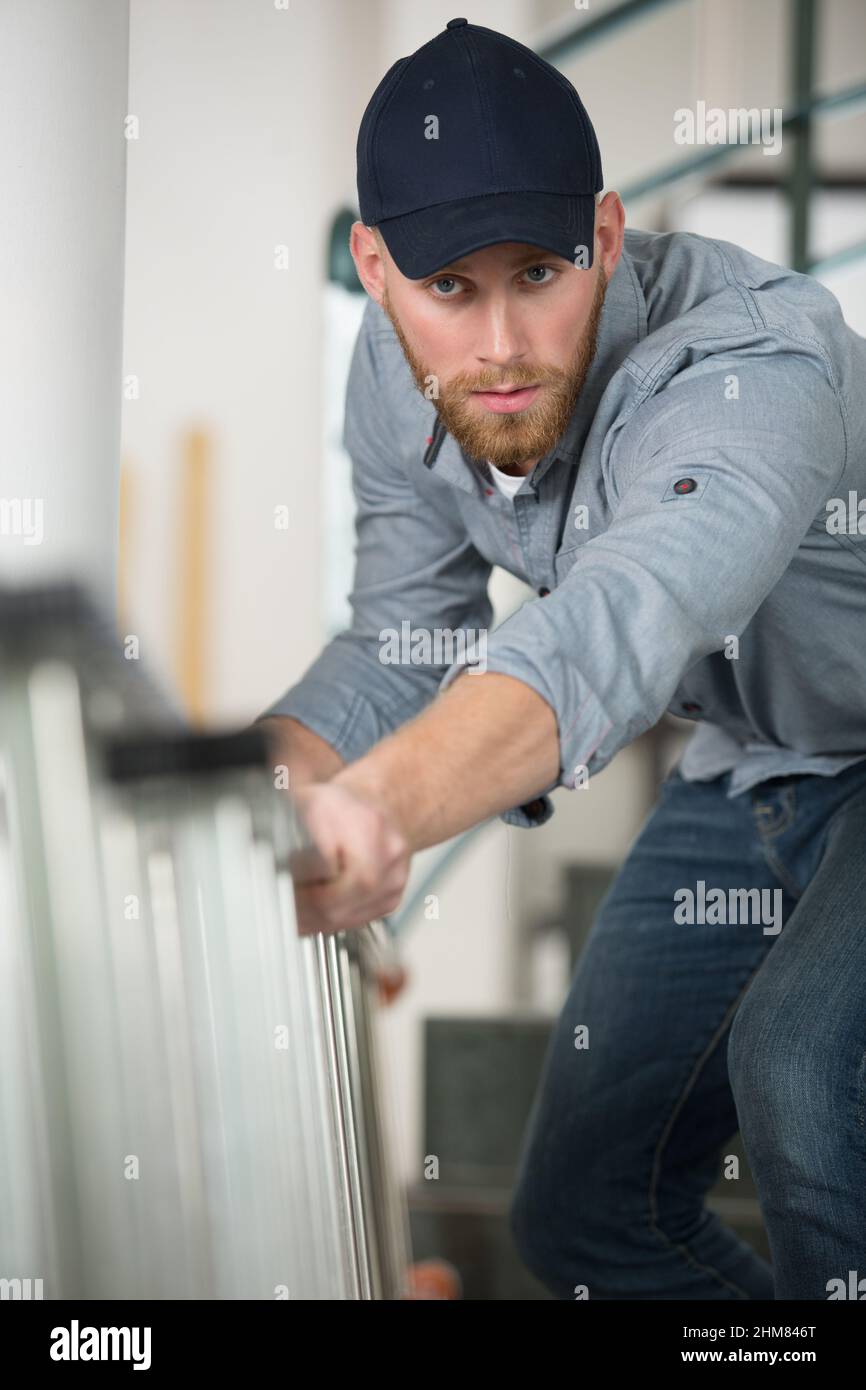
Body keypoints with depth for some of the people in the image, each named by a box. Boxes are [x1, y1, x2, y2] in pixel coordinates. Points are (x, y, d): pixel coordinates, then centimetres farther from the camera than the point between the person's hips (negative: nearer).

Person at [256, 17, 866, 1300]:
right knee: (584, 1214, 8)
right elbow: (397, 654, -4)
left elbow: (615, 626, -56)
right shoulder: (401, 379, -14)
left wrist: (376, 808, -75)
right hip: (748, 764, 7)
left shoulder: (752, 363, -38)